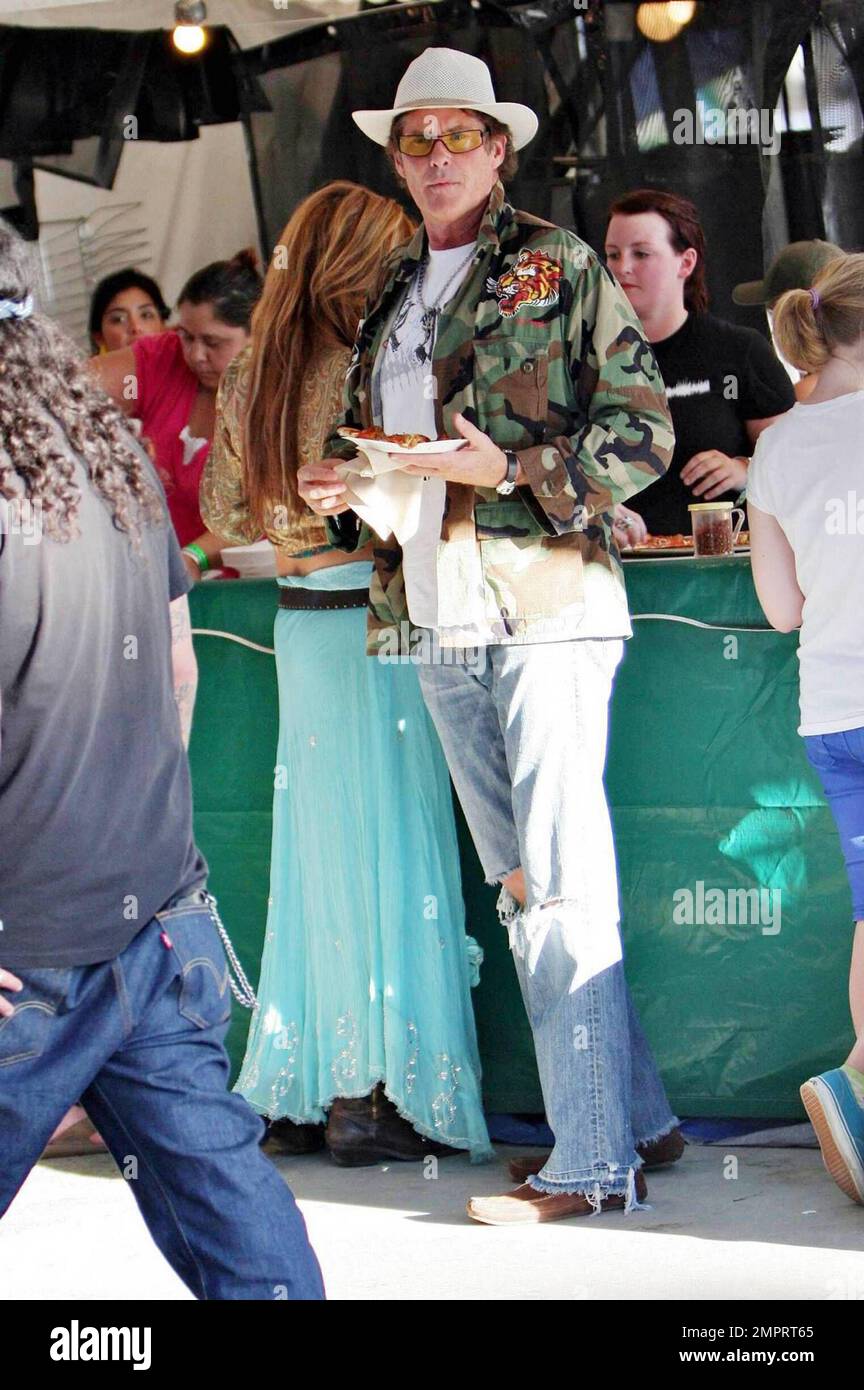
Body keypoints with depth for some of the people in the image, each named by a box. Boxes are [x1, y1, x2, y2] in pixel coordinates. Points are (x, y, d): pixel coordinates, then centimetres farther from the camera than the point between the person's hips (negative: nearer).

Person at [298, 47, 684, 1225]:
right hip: (437, 623, 7)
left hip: (544, 607, -7)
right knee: (520, 888, 10)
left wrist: (511, 470, -17)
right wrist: (338, 489, 7)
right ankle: (636, 1117, 20)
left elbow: (643, 432, -6)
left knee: (561, 882, -8)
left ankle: (594, 1161, -5)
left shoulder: (559, 268, -1)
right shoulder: (390, 295, 18)